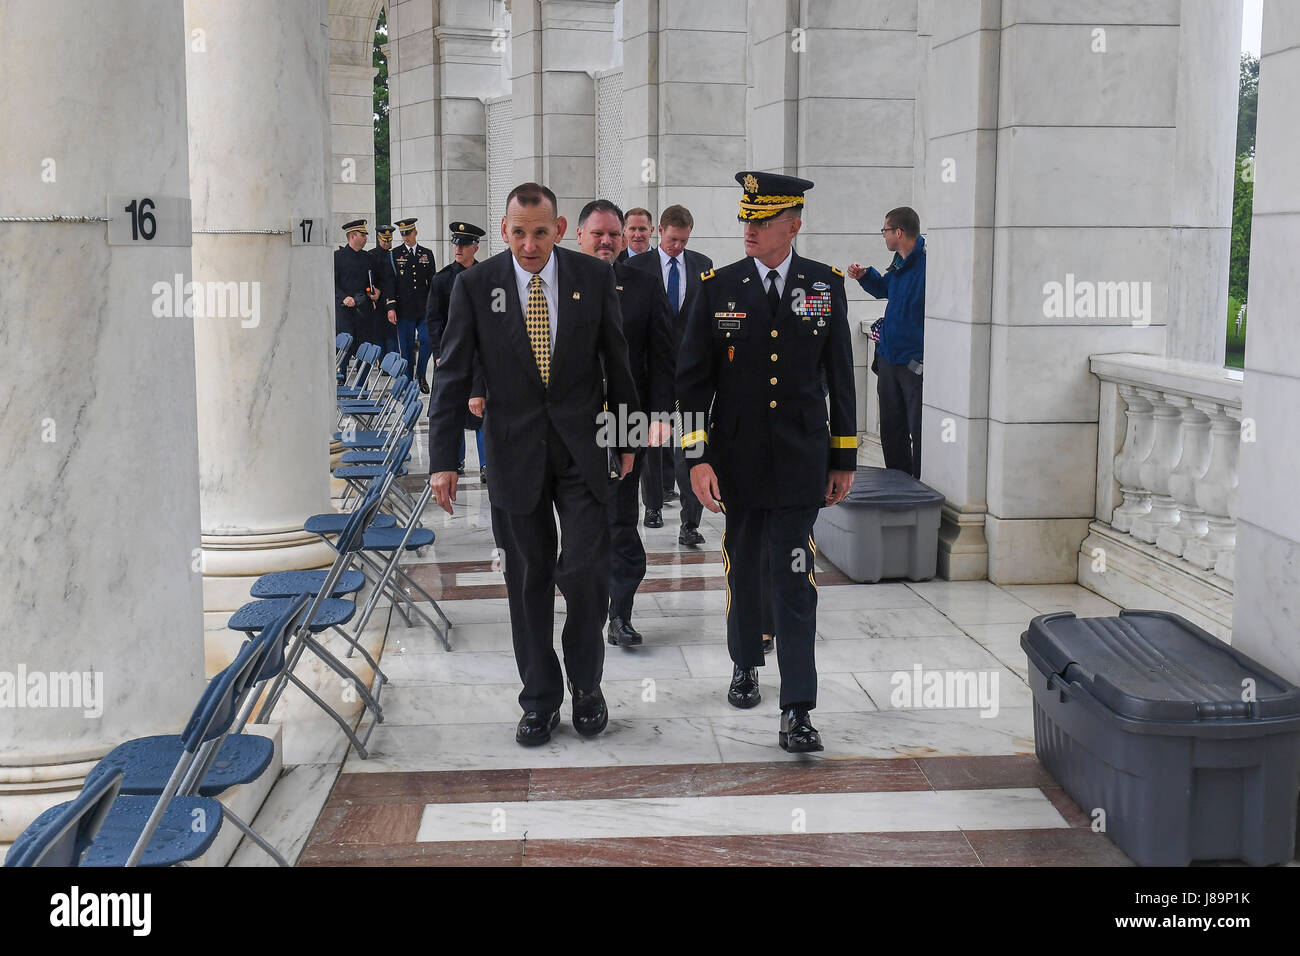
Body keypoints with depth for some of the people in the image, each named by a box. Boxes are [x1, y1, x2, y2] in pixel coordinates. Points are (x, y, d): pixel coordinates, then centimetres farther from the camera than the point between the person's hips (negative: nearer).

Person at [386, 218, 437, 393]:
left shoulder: (427, 254, 11)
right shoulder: (395, 255, 4)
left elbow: (432, 281, 13)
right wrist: (391, 307, -7)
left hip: (425, 308, 2)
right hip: (404, 310, -2)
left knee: (427, 341, -9)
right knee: (407, 346, 1)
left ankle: (421, 375, 10)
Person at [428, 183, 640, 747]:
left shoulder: (594, 278, -2)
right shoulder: (475, 286, -3)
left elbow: (616, 361, 7)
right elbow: (452, 377, -2)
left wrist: (628, 435, 10)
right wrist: (443, 459, -6)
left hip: (582, 448, 0)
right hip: (514, 452, 0)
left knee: (586, 570, -6)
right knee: (529, 579, 8)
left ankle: (586, 685, 18)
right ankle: (540, 698, 23)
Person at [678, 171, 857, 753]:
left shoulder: (825, 285, 1)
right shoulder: (718, 287, -1)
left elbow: (840, 375, 6)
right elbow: (692, 379, -2)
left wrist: (844, 459, 6)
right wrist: (697, 458, -10)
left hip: (800, 461, -1)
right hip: (737, 460, 1)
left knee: (795, 583, -5)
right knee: (743, 569, 16)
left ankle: (797, 710, -3)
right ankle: (745, 666, 39)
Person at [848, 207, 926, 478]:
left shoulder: (928, 263, -18)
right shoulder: (900, 262, 9)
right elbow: (884, 289, 30)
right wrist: (865, 276, 12)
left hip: (916, 363, -9)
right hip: (889, 358, 9)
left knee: (919, 433, -1)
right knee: (891, 430, 17)